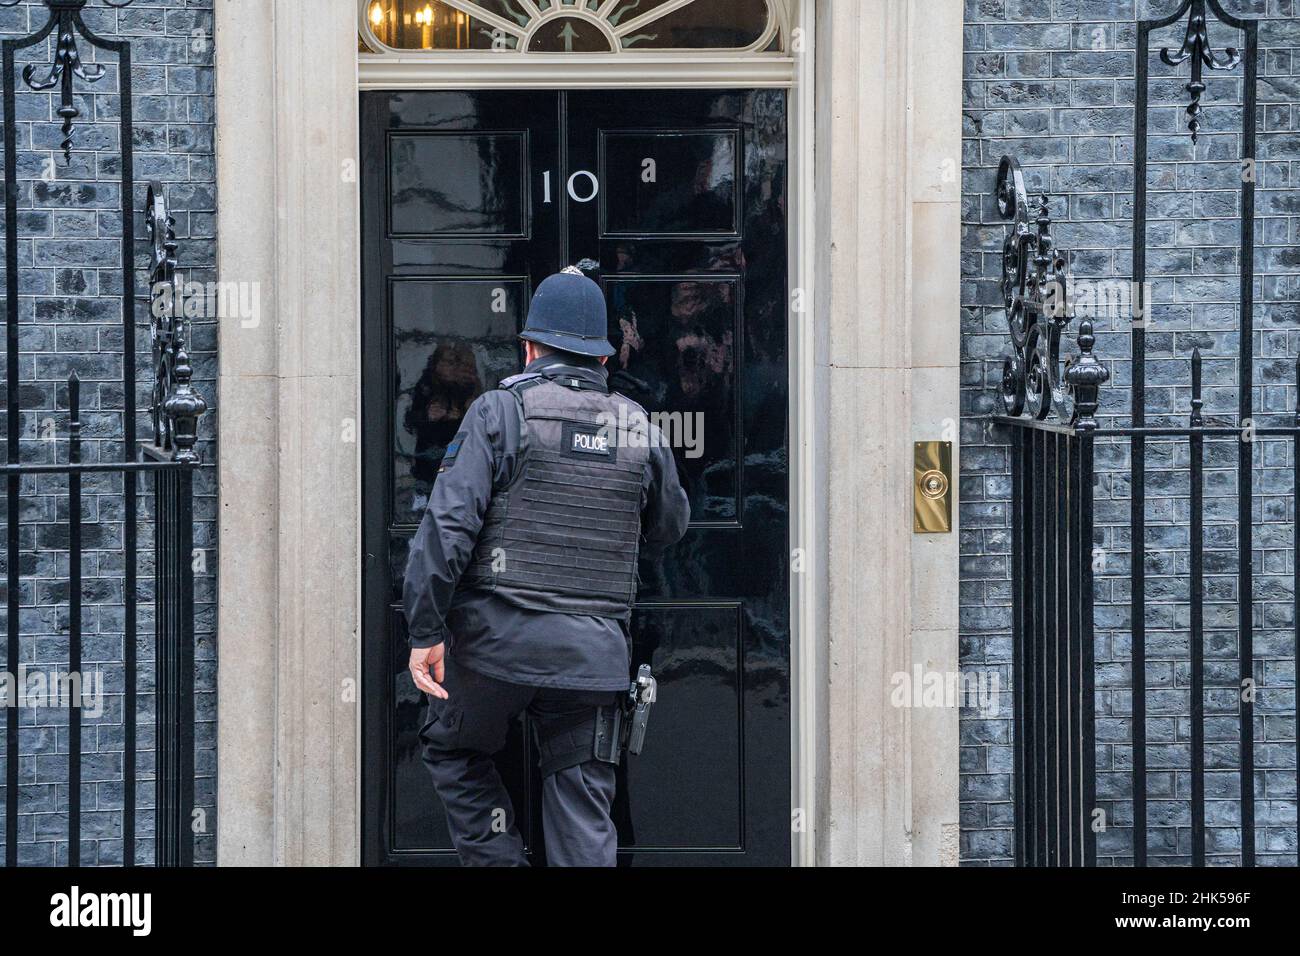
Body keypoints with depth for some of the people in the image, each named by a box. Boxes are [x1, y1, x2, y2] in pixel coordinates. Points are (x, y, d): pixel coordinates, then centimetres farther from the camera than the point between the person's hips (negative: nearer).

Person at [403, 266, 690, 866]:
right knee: (582, 804, 7)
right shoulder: (639, 429, 7)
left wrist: (425, 631, -10)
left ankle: (499, 863, 10)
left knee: (454, 753, 21)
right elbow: (668, 529, 22)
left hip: (498, 638, -3)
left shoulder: (501, 411, -5)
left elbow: (448, 523, -13)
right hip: (593, 652, 3)